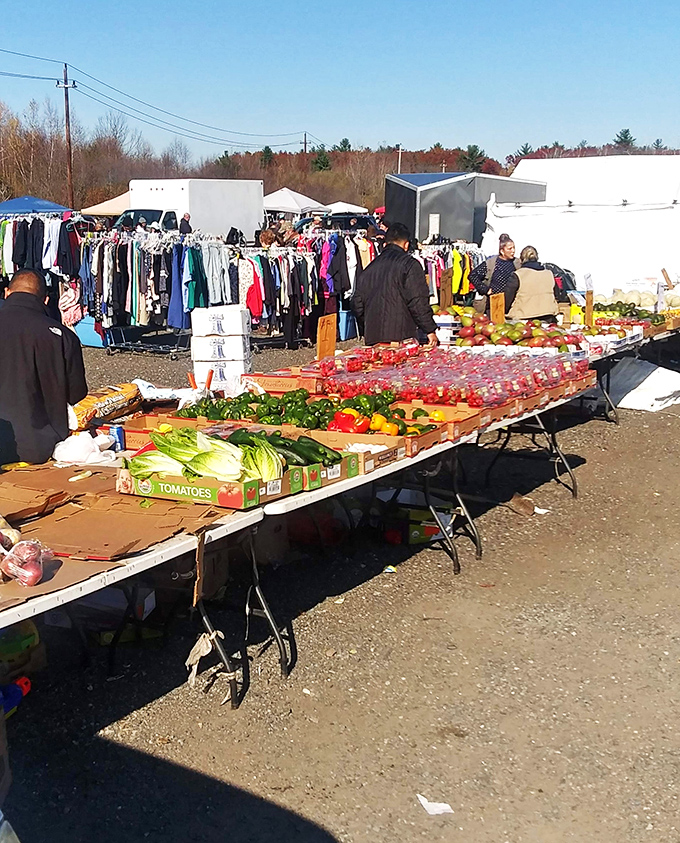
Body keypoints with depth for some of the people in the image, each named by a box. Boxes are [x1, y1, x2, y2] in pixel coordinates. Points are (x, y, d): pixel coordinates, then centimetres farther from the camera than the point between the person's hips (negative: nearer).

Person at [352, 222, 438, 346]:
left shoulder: (369, 268, 15)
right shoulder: (410, 264, -3)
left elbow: (357, 303, 17)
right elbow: (418, 303, -9)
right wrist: (430, 330, -1)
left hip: (372, 337, 6)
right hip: (401, 337, -5)